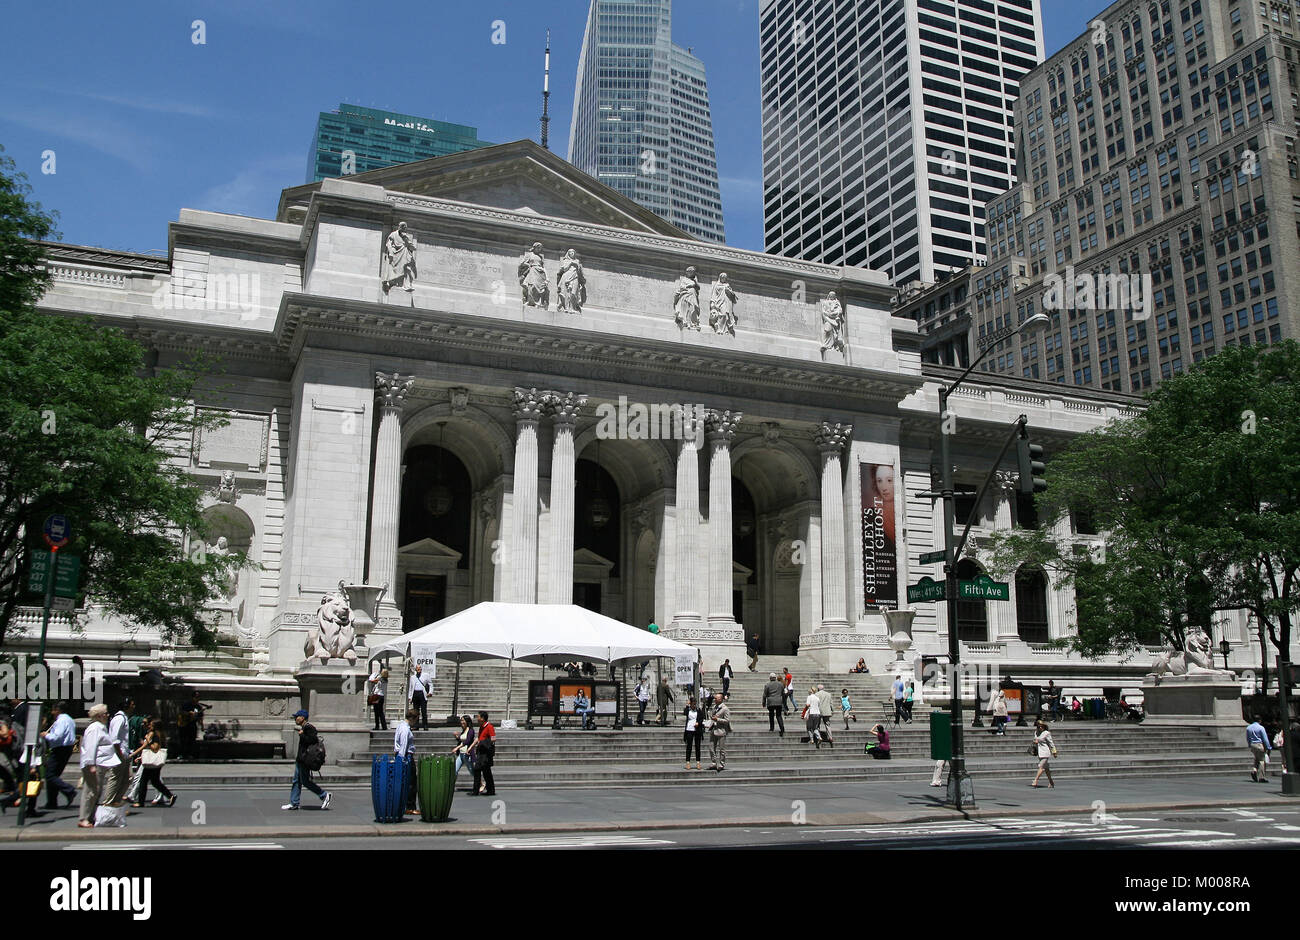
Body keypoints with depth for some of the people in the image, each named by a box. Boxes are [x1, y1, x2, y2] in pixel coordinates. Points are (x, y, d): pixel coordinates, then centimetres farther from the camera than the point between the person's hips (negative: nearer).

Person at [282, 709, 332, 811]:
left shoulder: (309, 728, -15)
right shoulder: (303, 728, 16)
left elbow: (312, 740, -26)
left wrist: (301, 735, -18)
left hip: (305, 760, -10)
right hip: (300, 759, 10)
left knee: (305, 781, -7)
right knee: (296, 781, 11)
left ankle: (325, 795, 2)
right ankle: (293, 803, 15)